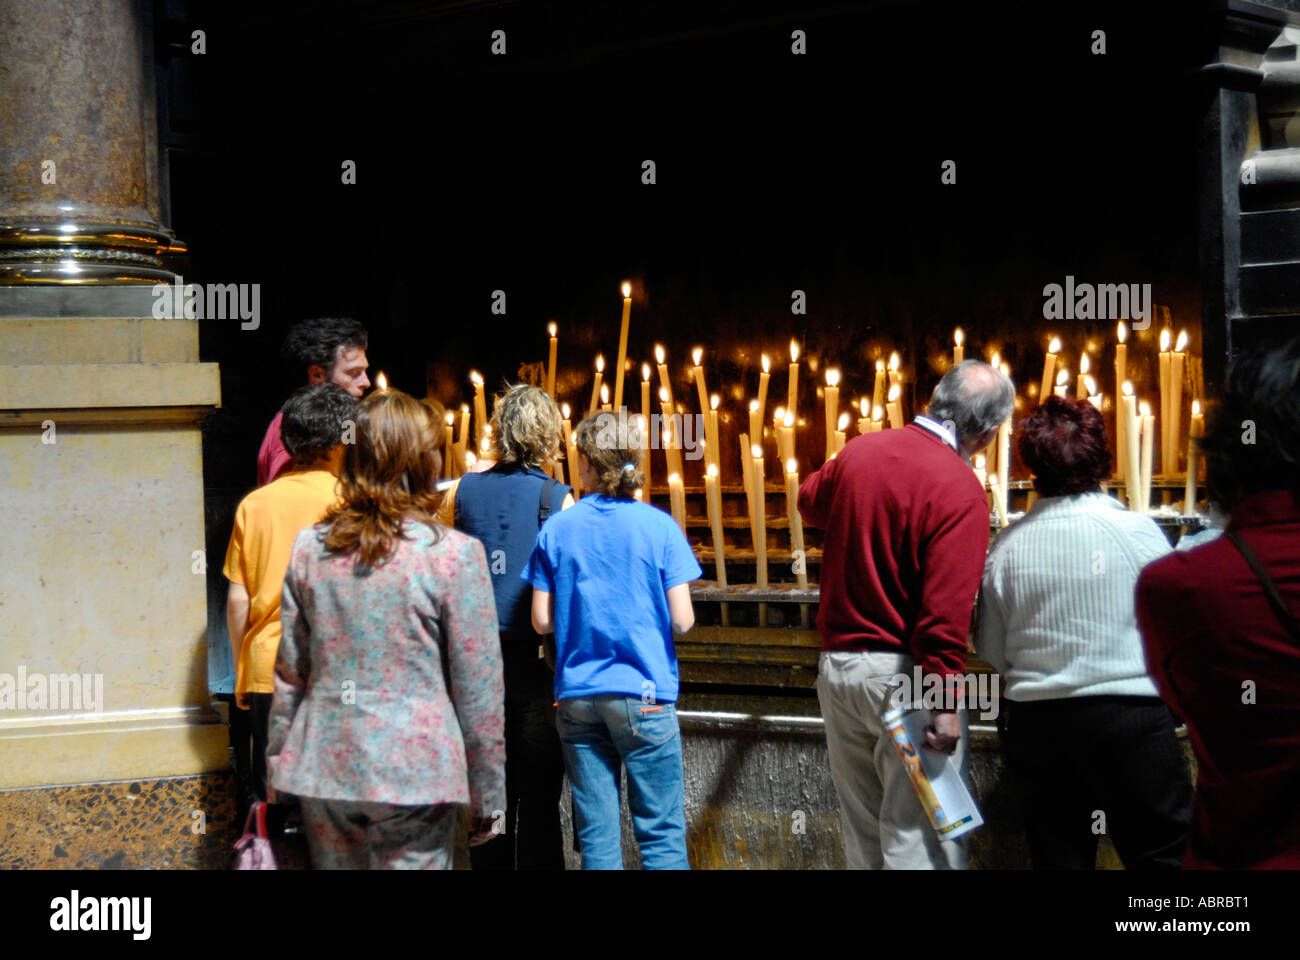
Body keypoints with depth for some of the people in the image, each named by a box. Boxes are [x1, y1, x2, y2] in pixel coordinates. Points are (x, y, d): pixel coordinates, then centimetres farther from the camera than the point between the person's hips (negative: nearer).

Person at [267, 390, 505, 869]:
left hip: (324, 772, 4)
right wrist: (488, 798, 3)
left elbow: (288, 675, 10)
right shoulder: (455, 554, -9)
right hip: (415, 775, -4)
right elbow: (478, 692, -6)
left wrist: (279, 767, 20)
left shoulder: (307, 548, 4)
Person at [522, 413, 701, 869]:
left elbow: (541, 621, 1)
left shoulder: (556, 529, 1)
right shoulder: (659, 526, -4)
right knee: (662, 834, 3)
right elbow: (682, 621, -7)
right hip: (643, 694, -2)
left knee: (597, 836, 7)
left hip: (577, 695, 2)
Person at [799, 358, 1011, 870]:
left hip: (836, 664, 7)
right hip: (903, 674, -6)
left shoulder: (858, 451, 3)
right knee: (921, 839, 0)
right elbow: (945, 612, -23)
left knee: (863, 834, 17)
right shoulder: (959, 489, -17)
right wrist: (945, 703, -20)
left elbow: (809, 502, 26)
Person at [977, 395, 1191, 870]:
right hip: (1131, 719, -3)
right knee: (1159, 852, 7)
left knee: (1056, 854, 12)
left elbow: (992, 650, 3)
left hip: (1034, 723, 3)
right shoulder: (1136, 531, -9)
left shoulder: (1008, 544, -3)